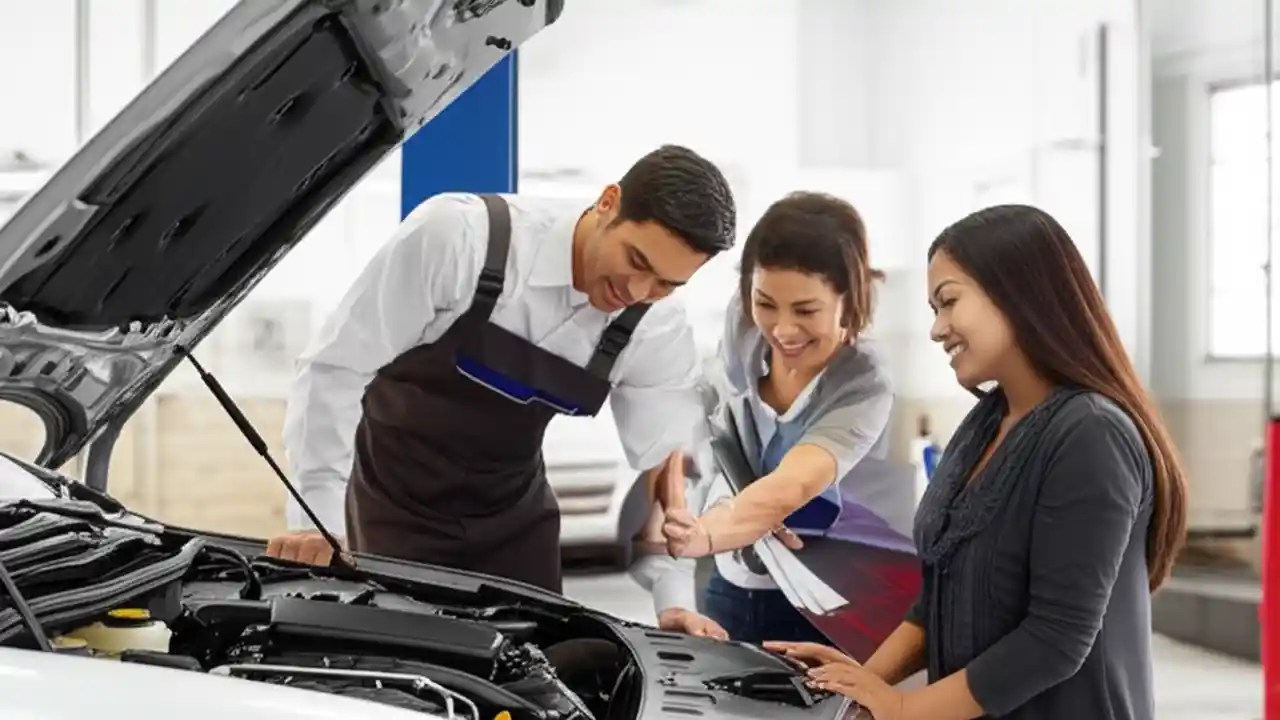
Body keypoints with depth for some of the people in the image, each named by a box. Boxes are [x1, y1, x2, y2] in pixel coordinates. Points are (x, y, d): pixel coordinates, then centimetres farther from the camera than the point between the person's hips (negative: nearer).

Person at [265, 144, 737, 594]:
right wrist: (318, 523, -27)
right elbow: (334, 369, -24)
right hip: (397, 509, -3)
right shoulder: (457, 235, -29)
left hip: (516, 518, 4)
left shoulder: (658, 333, -16)